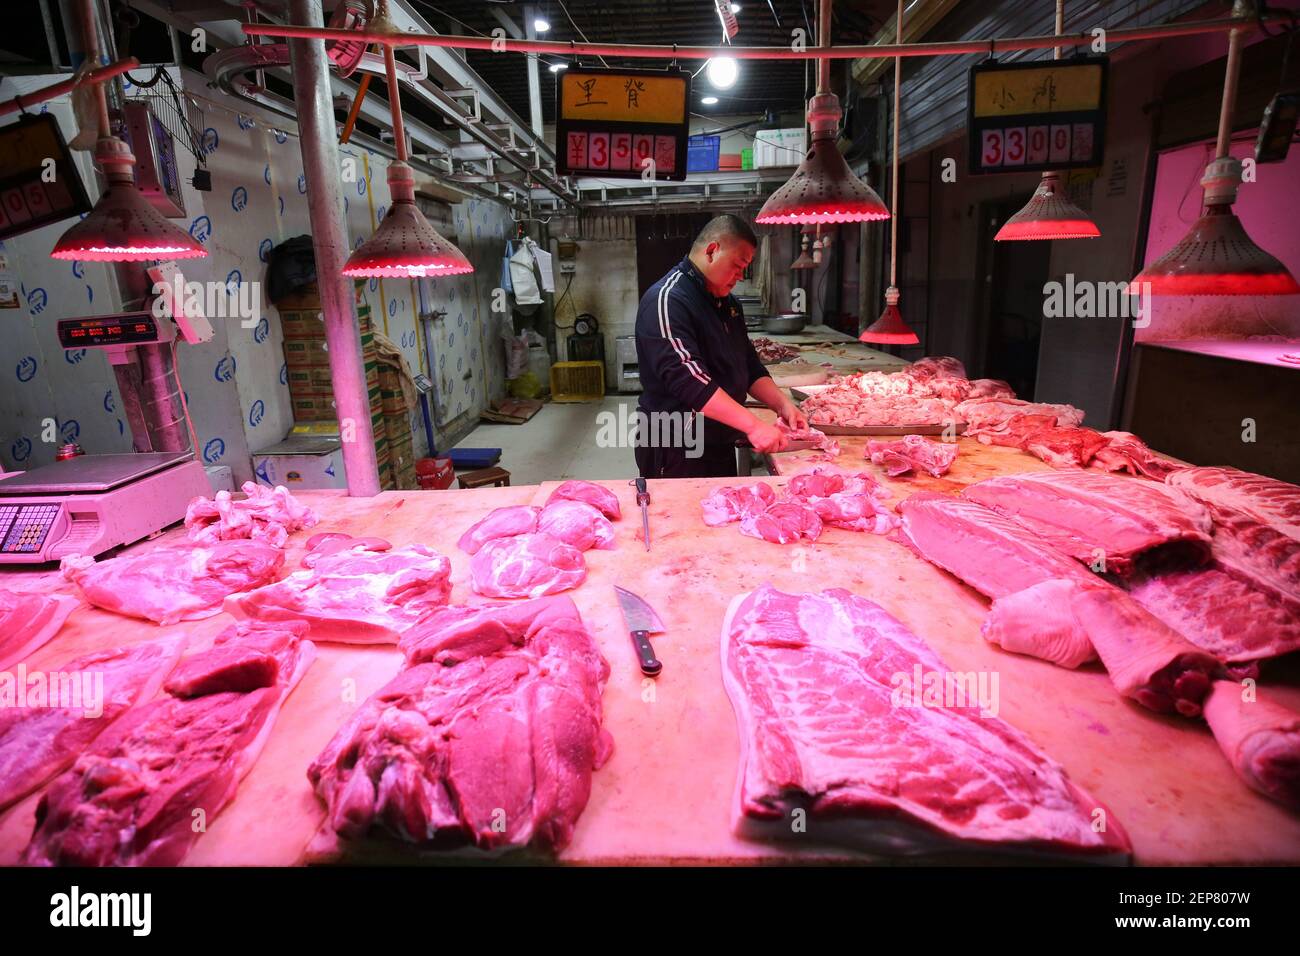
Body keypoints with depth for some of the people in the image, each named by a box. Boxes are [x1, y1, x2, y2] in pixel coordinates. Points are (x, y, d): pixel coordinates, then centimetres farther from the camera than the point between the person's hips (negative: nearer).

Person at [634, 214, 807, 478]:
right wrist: (754, 426, -30)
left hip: (720, 446, 9)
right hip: (676, 455, -9)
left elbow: (749, 366, 18)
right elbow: (688, 379, -28)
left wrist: (782, 403, 0)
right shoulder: (667, 300, -18)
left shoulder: (726, 303, 13)